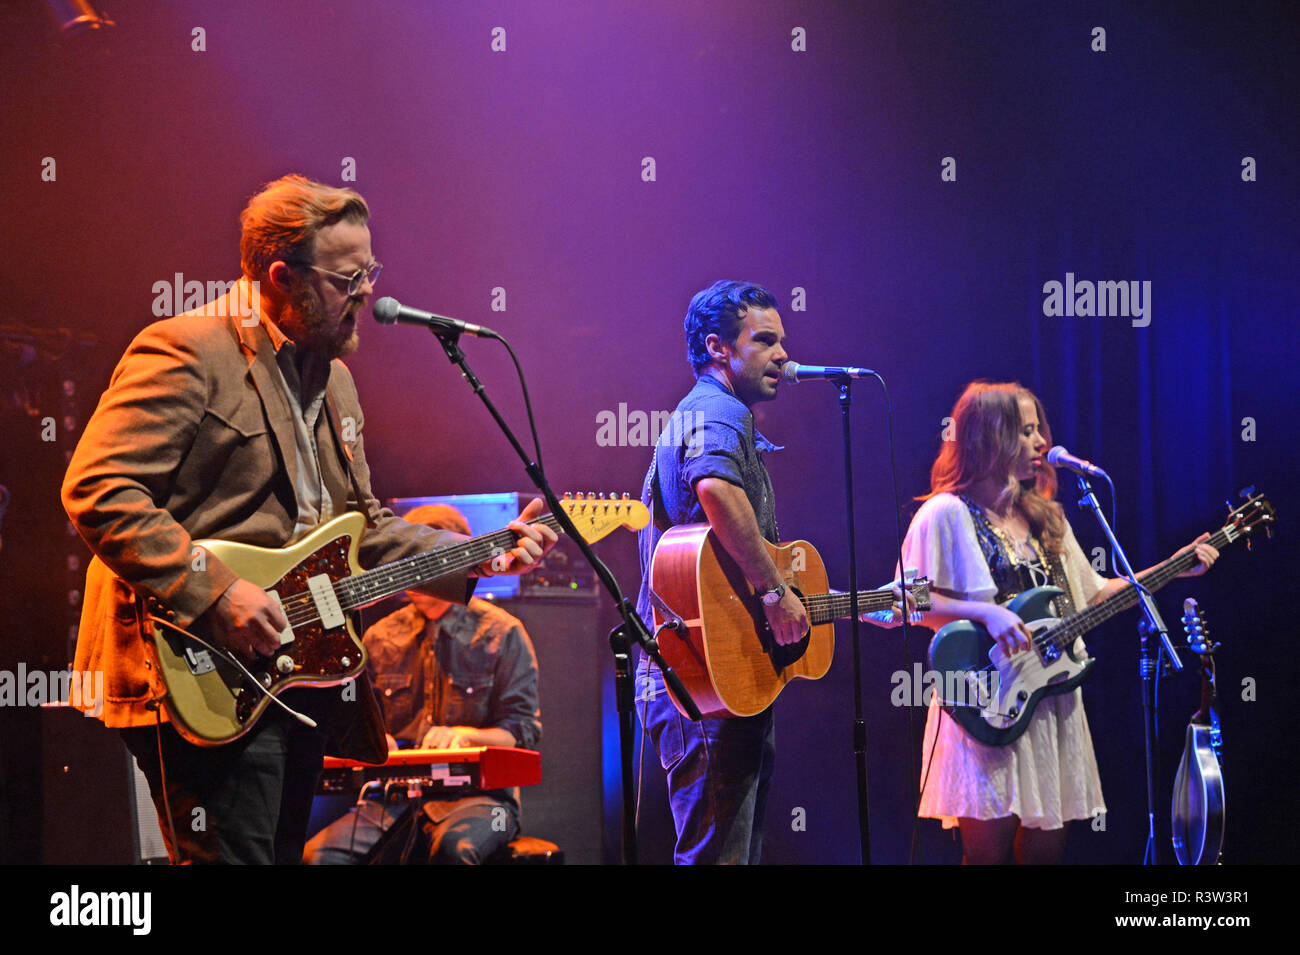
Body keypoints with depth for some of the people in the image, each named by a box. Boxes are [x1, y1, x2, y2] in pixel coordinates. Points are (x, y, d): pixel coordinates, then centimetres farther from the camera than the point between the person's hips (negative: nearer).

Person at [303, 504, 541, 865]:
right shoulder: (381, 638, 14)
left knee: (454, 846, -39)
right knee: (321, 853, -26)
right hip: (395, 793, 3)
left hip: (477, 792, -3)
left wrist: (465, 735, -17)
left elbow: (525, 732, 0)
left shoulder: (501, 634, 3)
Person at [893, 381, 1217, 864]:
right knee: (989, 849, -9)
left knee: (1046, 846, 5)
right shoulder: (946, 515, -5)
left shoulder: (1044, 517, 17)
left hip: (1051, 703, 7)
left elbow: (1093, 593, 21)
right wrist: (986, 612, -22)